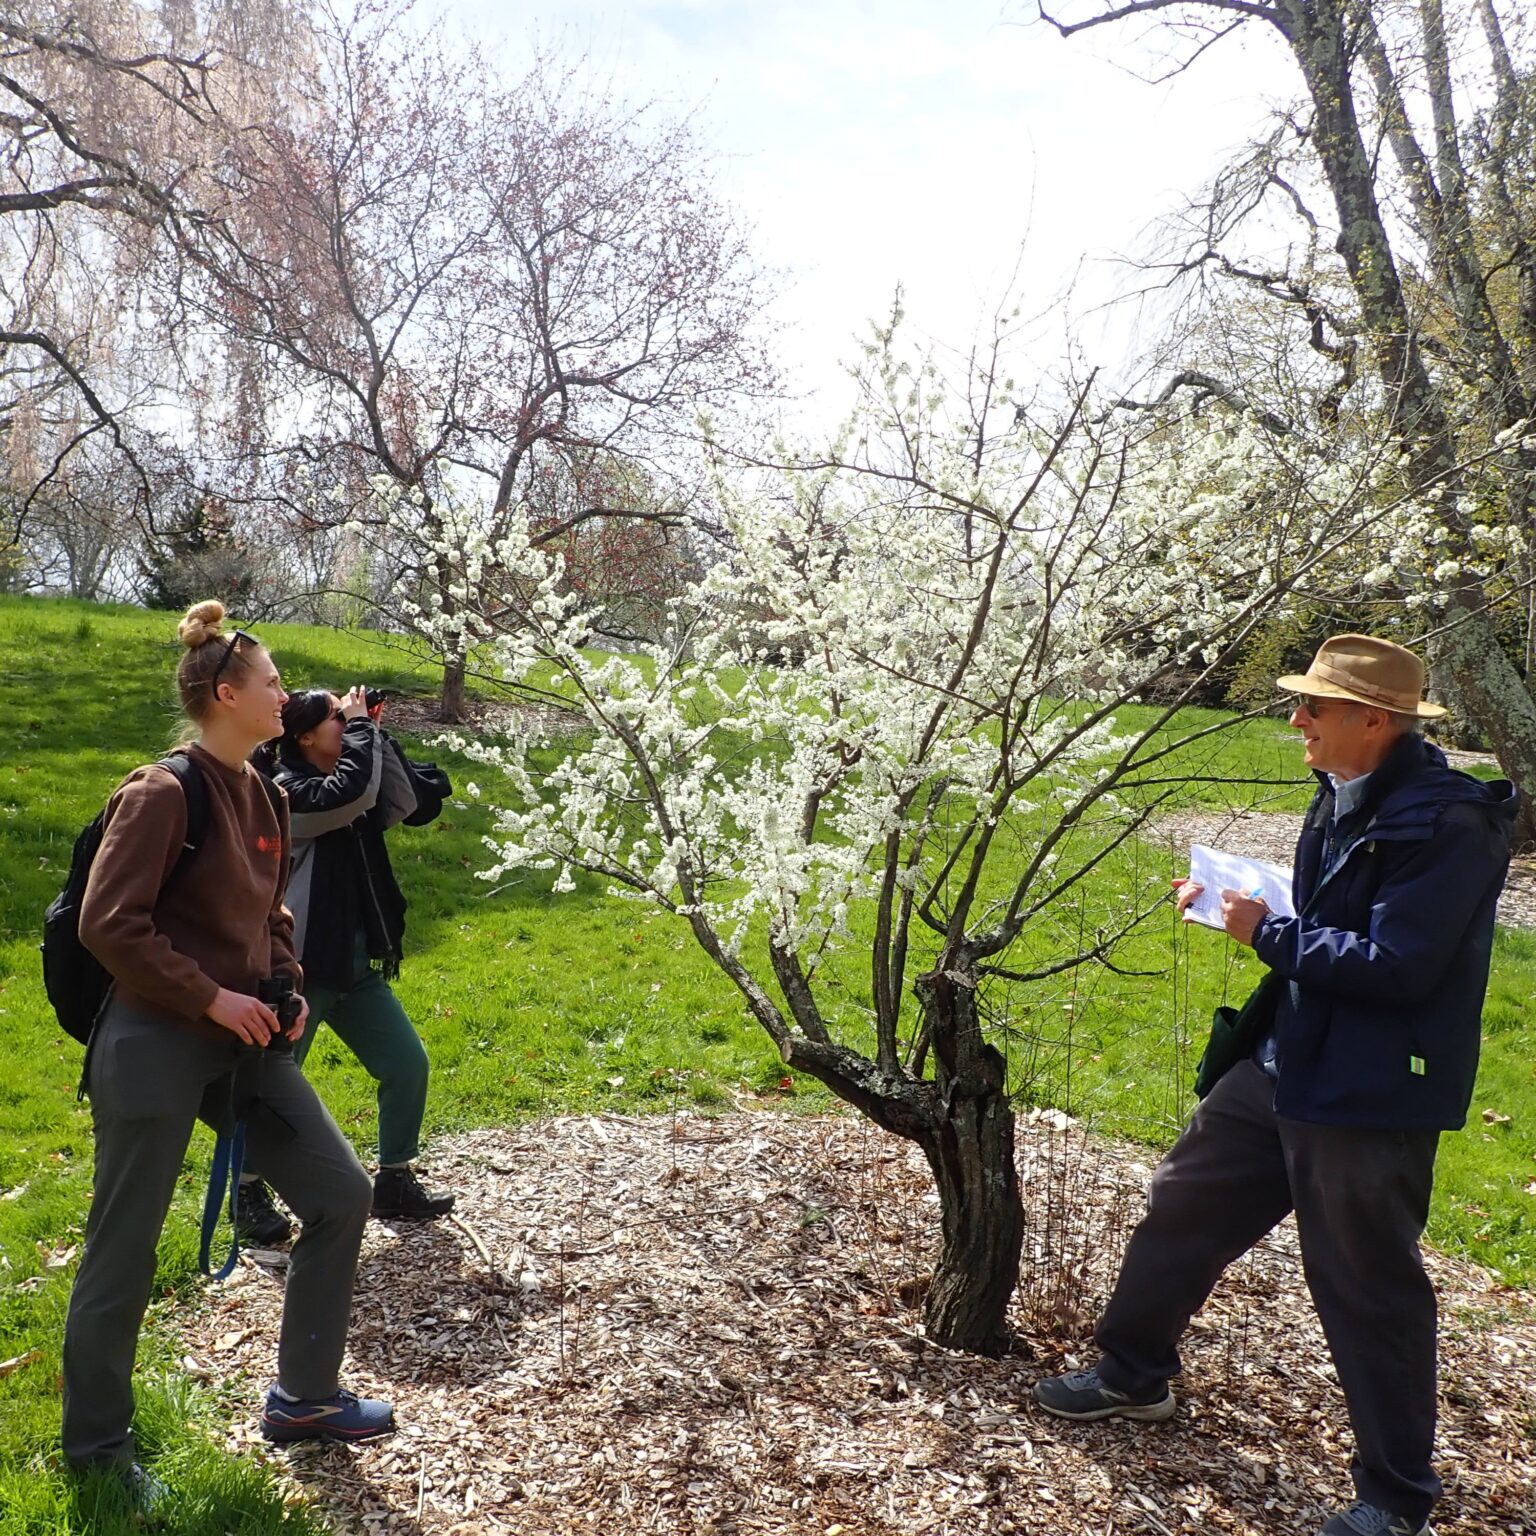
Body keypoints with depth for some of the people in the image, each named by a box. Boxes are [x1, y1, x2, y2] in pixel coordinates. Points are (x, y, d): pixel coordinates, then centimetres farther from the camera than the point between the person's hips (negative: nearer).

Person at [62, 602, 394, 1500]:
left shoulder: (264, 798, 8)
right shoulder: (163, 794, -16)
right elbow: (109, 924, -19)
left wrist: (288, 988, 4)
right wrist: (211, 997, -18)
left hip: (242, 1042, 8)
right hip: (156, 1048, -8)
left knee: (341, 1196, 8)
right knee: (124, 1253, 7)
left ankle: (303, 1398, 25)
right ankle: (96, 1445, 31)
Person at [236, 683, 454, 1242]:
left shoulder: (354, 790, 8)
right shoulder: (284, 791, -14)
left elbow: (422, 803, -1)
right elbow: (350, 793, -31)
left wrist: (379, 738, -5)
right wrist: (362, 726, -17)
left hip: (357, 966, 7)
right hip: (296, 968, -7)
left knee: (408, 1066, 7)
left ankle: (394, 1184, 23)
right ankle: (250, 1192, 28)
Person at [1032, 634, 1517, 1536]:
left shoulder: (1445, 823, -22)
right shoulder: (1346, 796, 6)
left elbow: (1395, 966, -26)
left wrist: (1270, 935, -18)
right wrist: (1240, 901, 2)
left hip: (1371, 1096, -9)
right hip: (1286, 1061, 9)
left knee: (1368, 1290, 6)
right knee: (1185, 1205, 17)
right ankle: (1133, 1374, 38)